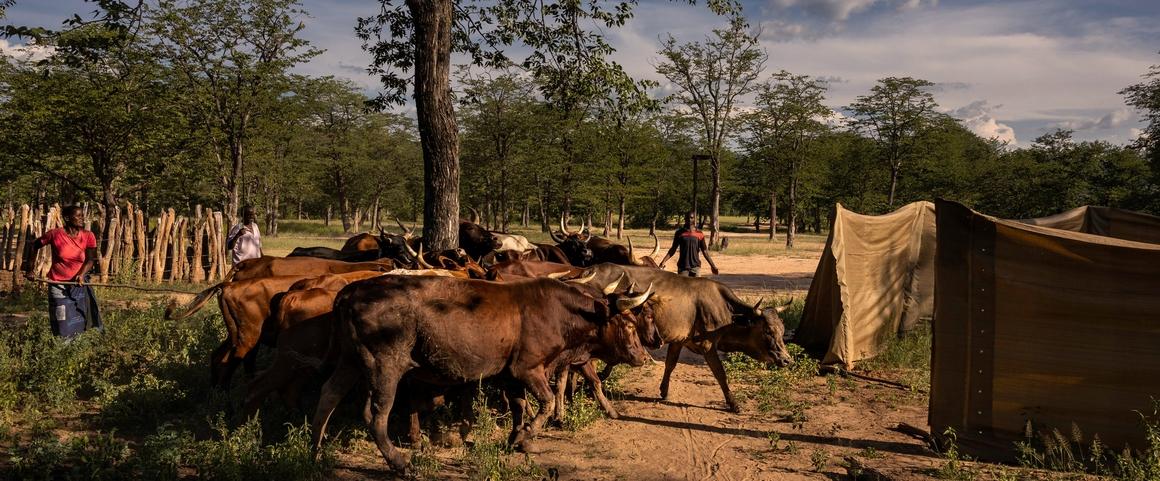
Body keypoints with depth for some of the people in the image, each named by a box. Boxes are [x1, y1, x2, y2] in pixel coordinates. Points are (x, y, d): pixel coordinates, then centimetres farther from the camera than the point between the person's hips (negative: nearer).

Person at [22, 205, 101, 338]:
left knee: (80, 322, 5)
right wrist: (29, 270, 6)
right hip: (58, 284, -2)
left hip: (79, 283, 2)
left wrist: (82, 274, -27)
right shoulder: (55, 234, -11)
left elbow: (90, 259, -9)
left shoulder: (88, 236, -5)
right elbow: (33, 246, 4)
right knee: (63, 326, -1)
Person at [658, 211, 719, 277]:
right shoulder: (679, 233, 2)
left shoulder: (699, 234, 1)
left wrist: (712, 266, 0)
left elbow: (704, 251, 5)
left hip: (695, 266, 0)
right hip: (682, 266, 0)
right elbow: (673, 249, 6)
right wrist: (663, 261, -4)